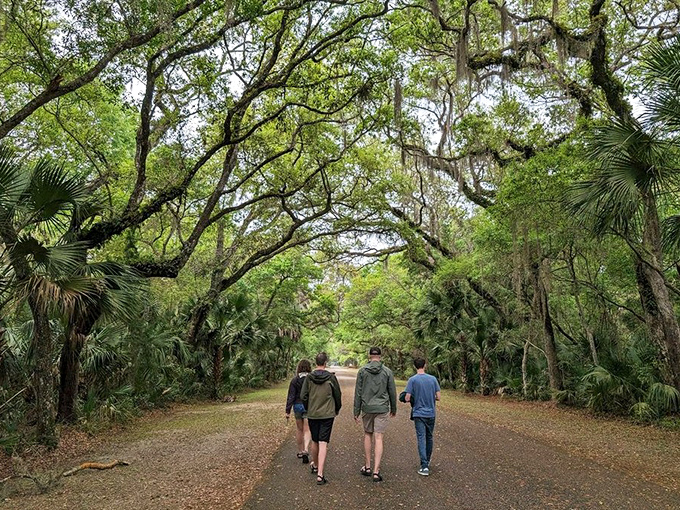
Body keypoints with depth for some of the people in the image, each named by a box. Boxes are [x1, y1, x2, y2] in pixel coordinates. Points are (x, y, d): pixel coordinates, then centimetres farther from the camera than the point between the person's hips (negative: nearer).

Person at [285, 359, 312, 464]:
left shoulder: (294, 380, -6)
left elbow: (291, 396, -6)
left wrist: (287, 411, -2)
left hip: (298, 406, 1)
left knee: (299, 429, 16)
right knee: (307, 429, 2)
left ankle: (300, 451, 25)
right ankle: (305, 449, -18)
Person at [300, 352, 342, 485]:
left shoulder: (309, 378, -4)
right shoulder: (331, 377, -7)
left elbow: (303, 396, -3)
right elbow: (338, 395, 0)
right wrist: (337, 409, 17)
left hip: (312, 415, 2)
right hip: (327, 414, -2)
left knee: (315, 441, 19)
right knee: (323, 444, -3)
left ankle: (315, 466, 37)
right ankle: (320, 474, -9)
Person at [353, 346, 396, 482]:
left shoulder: (362, 371, -3)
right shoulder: (387, 371, -3)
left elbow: (358, 392, -2)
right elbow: (392, 392, 3)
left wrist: (356, 411, 4)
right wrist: (393, 408, 17)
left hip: (367, 408, 1)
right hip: (382, 409, -1)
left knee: (367, 435, 18)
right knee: (378, 438, 0)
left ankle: (367, 467, 23)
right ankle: (376, 471, -4)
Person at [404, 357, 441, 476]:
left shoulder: (412, 380, -9)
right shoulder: (433, 379, -1)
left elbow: (407, 398, -12)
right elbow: (438, 397, -1)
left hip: (419, 414, -3)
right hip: (431, 414, 3)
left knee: (421, 439, -1)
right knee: (429, 438, 16)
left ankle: (424, 466, -5)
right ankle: (427, 461, 31)